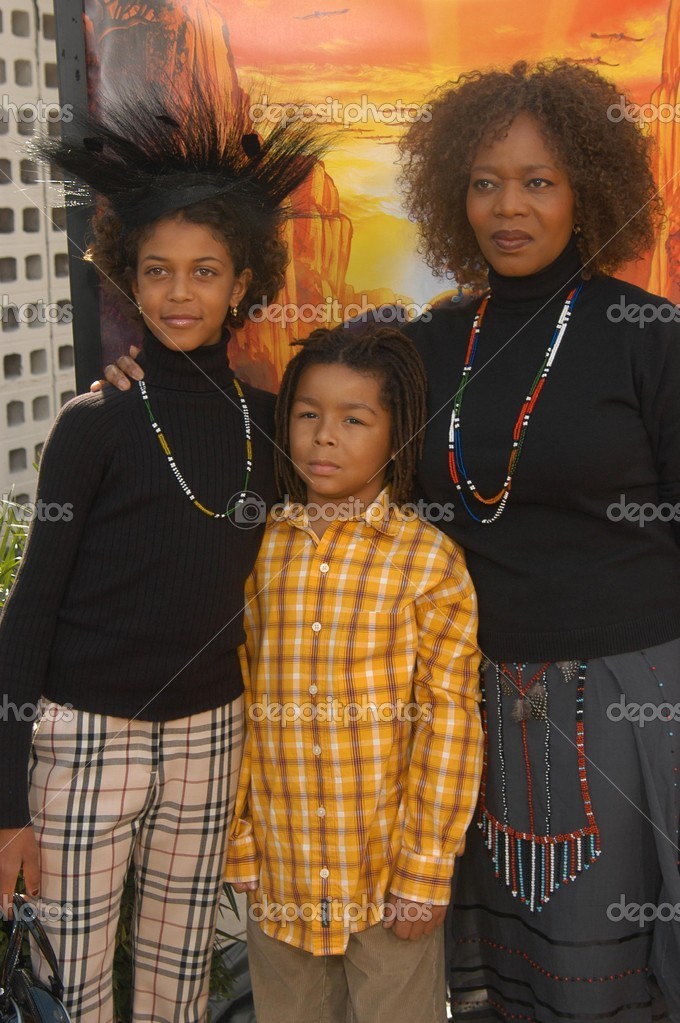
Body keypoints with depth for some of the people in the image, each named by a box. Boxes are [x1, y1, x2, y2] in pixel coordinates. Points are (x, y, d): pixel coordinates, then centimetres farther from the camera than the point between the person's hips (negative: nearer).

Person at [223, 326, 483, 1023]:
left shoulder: (428, 559, -11)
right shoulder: (265, 546, 0)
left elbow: (448, 721, -10)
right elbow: (244, 699, 5)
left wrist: (426, 872, -10)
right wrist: (240, 841, 6)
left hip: (388, 866, -3)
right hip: (280, 867, 4)